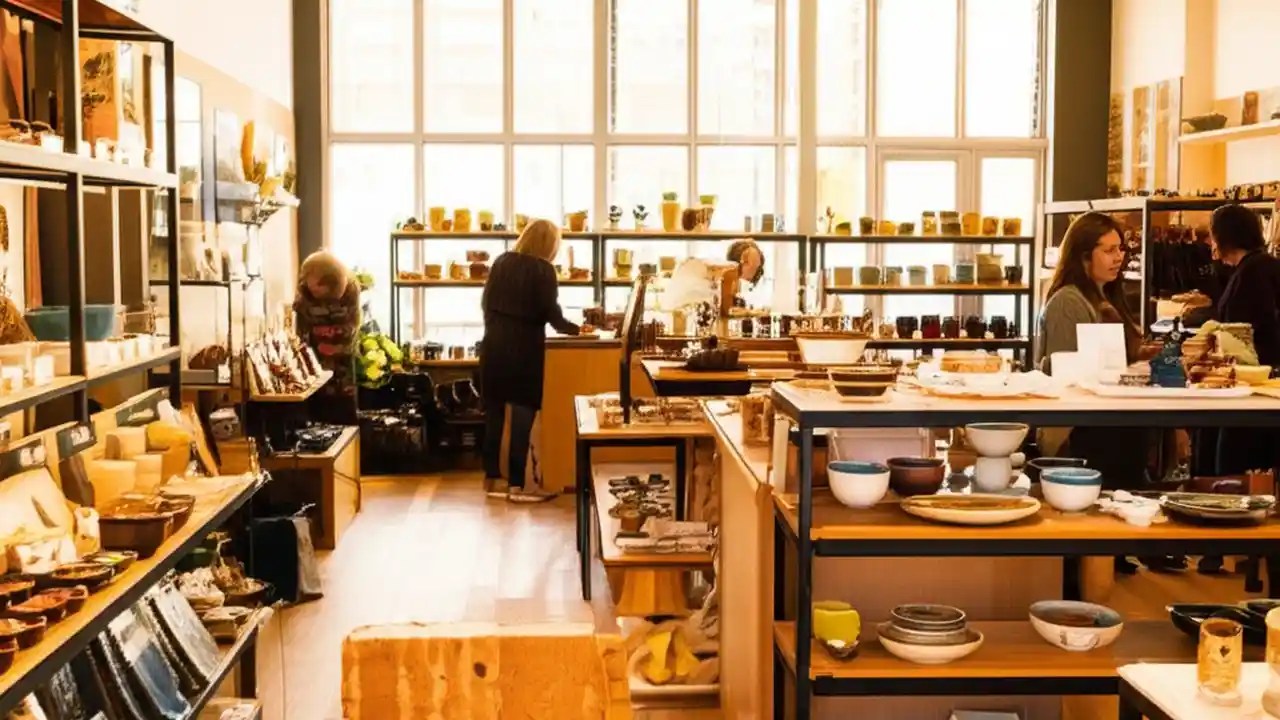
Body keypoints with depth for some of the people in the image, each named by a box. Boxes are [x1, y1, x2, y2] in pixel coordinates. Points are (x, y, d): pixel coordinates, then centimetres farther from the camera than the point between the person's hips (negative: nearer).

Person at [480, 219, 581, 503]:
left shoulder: (501, 262, 8)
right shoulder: (543, 269, -8)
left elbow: (486, 303, 11)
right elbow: (552, 315, -9)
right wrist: (575, 329, 6)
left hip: (493, 346, 6)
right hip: (524, 349, -5)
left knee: (494, 413, 12)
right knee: (522, 415, -1)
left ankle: (492, 479, 17)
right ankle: (517, 486, 0)